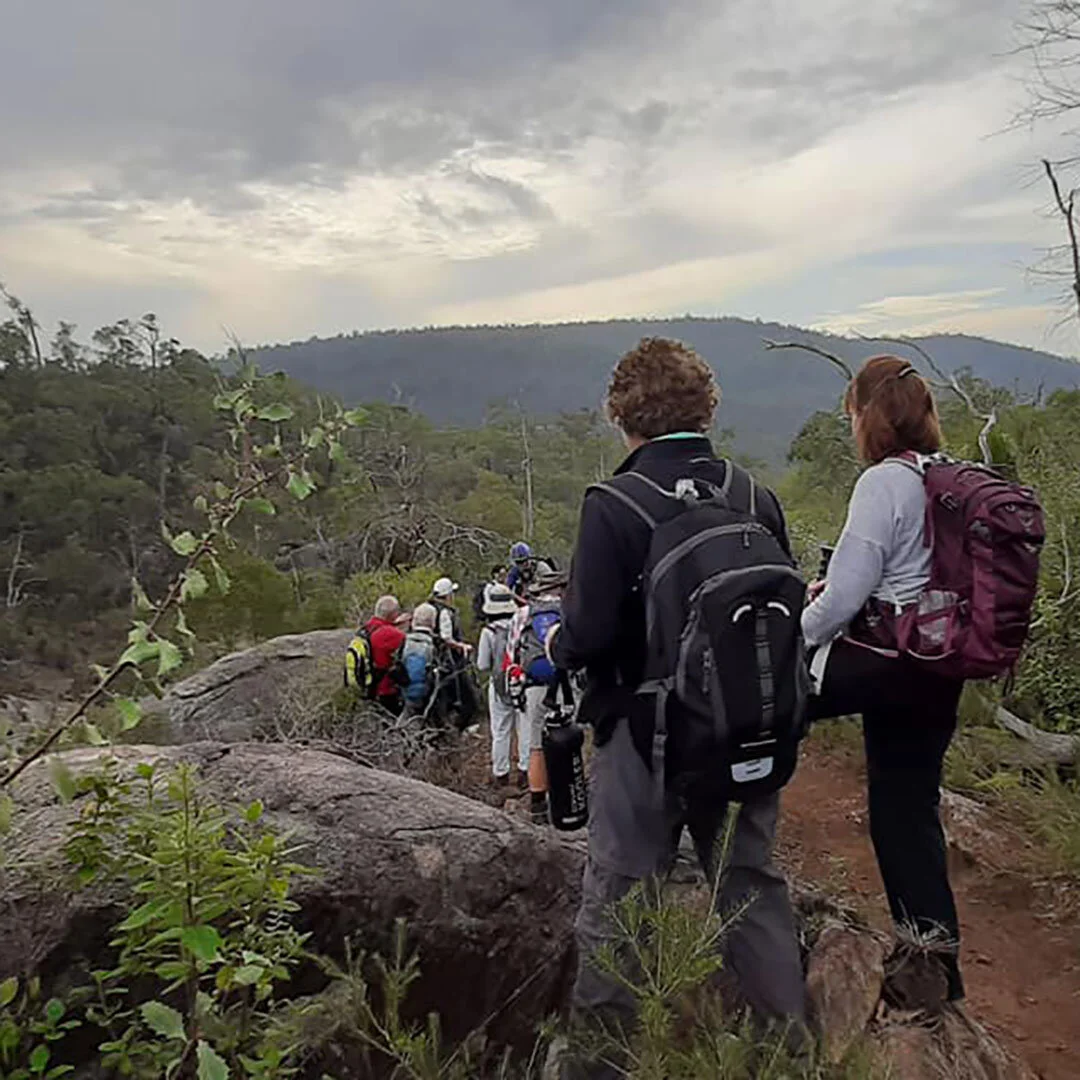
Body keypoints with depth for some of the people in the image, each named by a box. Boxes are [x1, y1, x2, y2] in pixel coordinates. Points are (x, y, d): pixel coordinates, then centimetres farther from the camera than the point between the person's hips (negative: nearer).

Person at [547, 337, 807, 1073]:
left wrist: (557, 645, 2)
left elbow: (589, 633, -20)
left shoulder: (612, 507, -18)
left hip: (645, 735, -4)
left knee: (618, 897, 12)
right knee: (753, 882, 21)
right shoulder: (756, 499, -4)